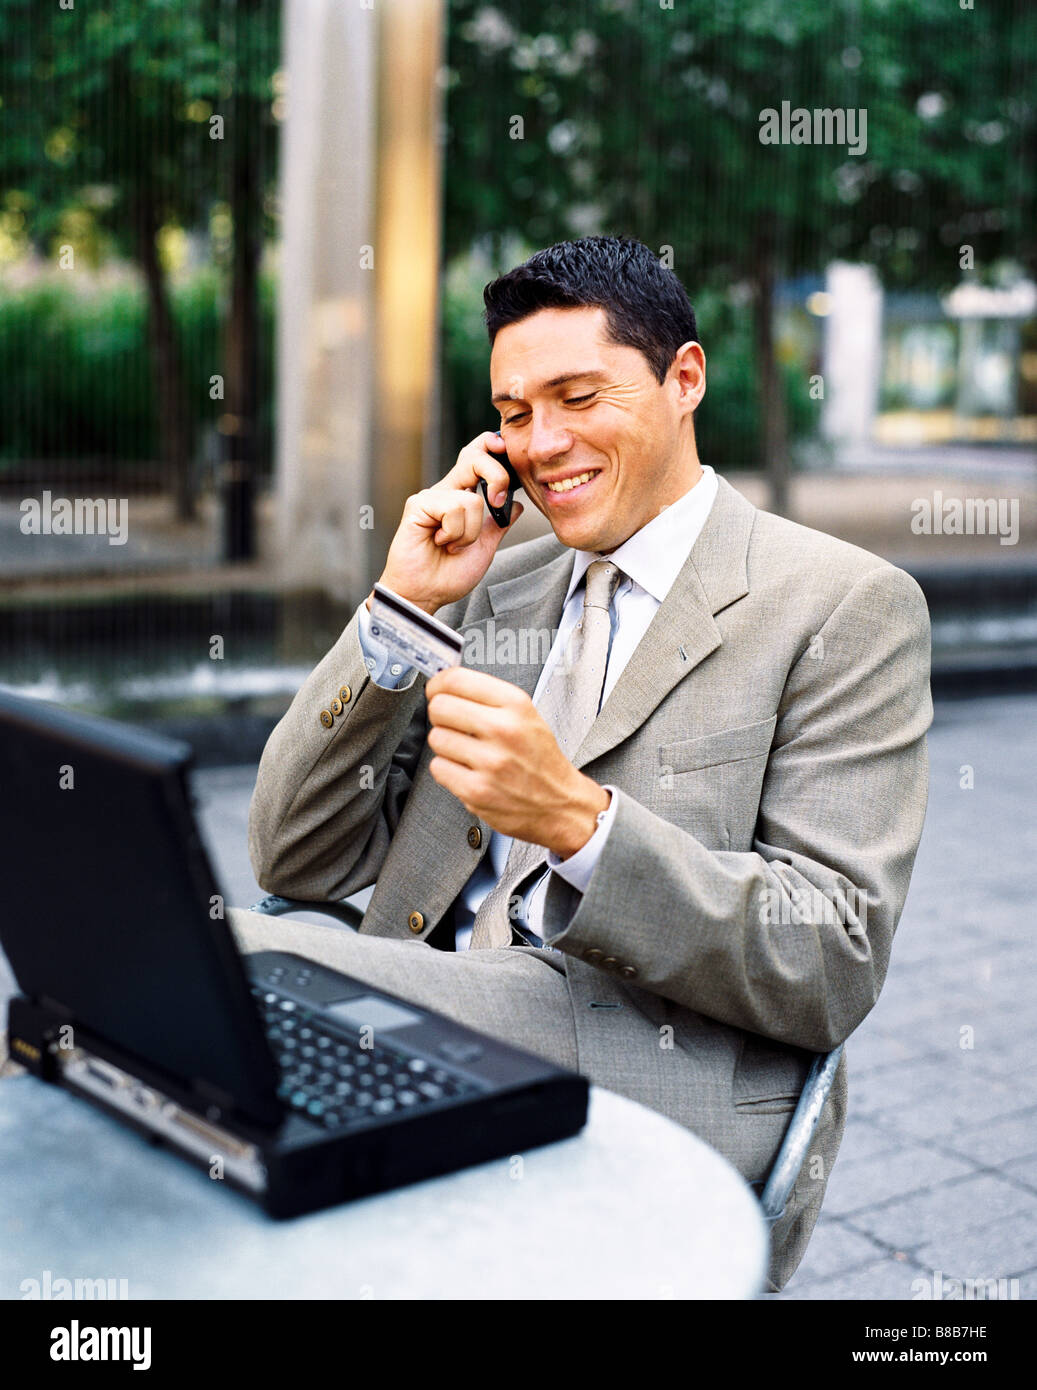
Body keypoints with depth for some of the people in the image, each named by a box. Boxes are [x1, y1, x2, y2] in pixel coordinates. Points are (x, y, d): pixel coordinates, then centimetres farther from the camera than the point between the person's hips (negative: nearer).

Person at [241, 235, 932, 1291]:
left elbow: (837, 966, -10)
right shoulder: (491, 588, 15)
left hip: (664, 1085, -5)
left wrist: (578, 818, -25)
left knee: (243, 958, -28)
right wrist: (399, 610, -1)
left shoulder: (847, 605, -1)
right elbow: (297, 864, 11)